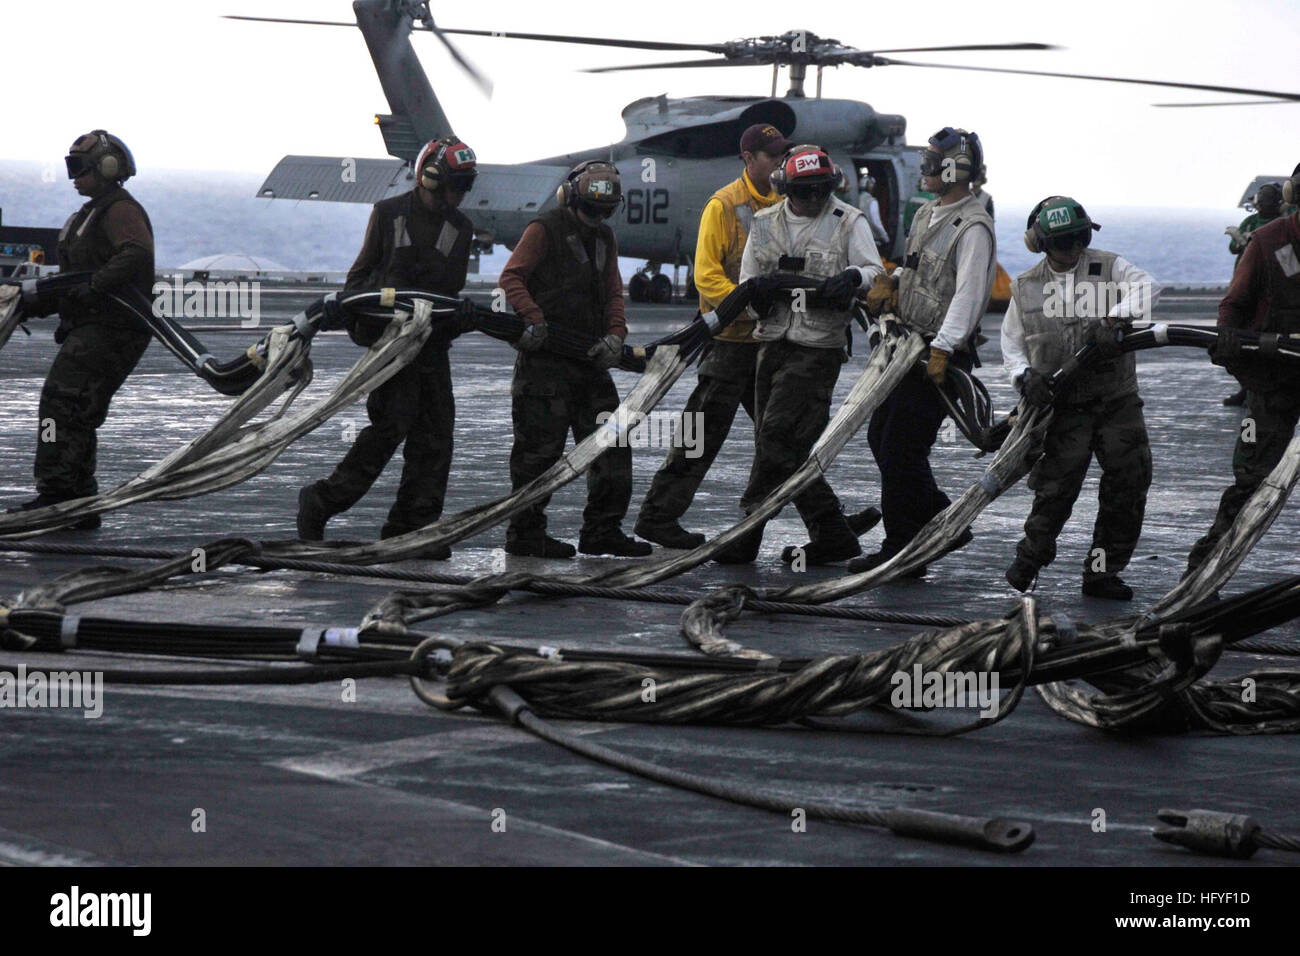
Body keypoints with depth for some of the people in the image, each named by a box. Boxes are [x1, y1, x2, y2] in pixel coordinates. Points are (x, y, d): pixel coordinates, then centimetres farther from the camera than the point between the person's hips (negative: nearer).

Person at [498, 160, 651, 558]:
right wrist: (534, 318, -25)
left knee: (612, 442, 5)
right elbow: (511, 277, -11)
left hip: (589, 357, 7)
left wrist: (614, 334, -1)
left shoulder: (604, 238, 17)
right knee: (541, 444, -5)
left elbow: (612, 293, 17)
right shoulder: (544, 229, -6)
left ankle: (602, 529, 12)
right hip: (544, 354, -7)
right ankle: (525, 533, 3)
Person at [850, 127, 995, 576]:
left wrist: (942, 349, -28)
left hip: (941, 354, -10)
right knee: (880, 437, 12)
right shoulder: (926, 215, 15)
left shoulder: (973, 227, -15)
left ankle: (901, 552, -1)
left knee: (902, 450, -9)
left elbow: (967, 294, -22)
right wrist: (892, 282, 6)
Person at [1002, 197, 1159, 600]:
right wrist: (1025, 376, -7)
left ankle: (1101, 572, 9)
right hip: (1062, 406, -1)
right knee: (1057, 487, -11)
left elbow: (1145, 288, -15)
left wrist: (1113, 319, -32)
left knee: (1129, 483, -3)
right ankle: (1029, 559, 12)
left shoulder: (1109, 268, 4)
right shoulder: (1026, 287, 8)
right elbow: (1011, 344, 14)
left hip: (1117, 401, 1)